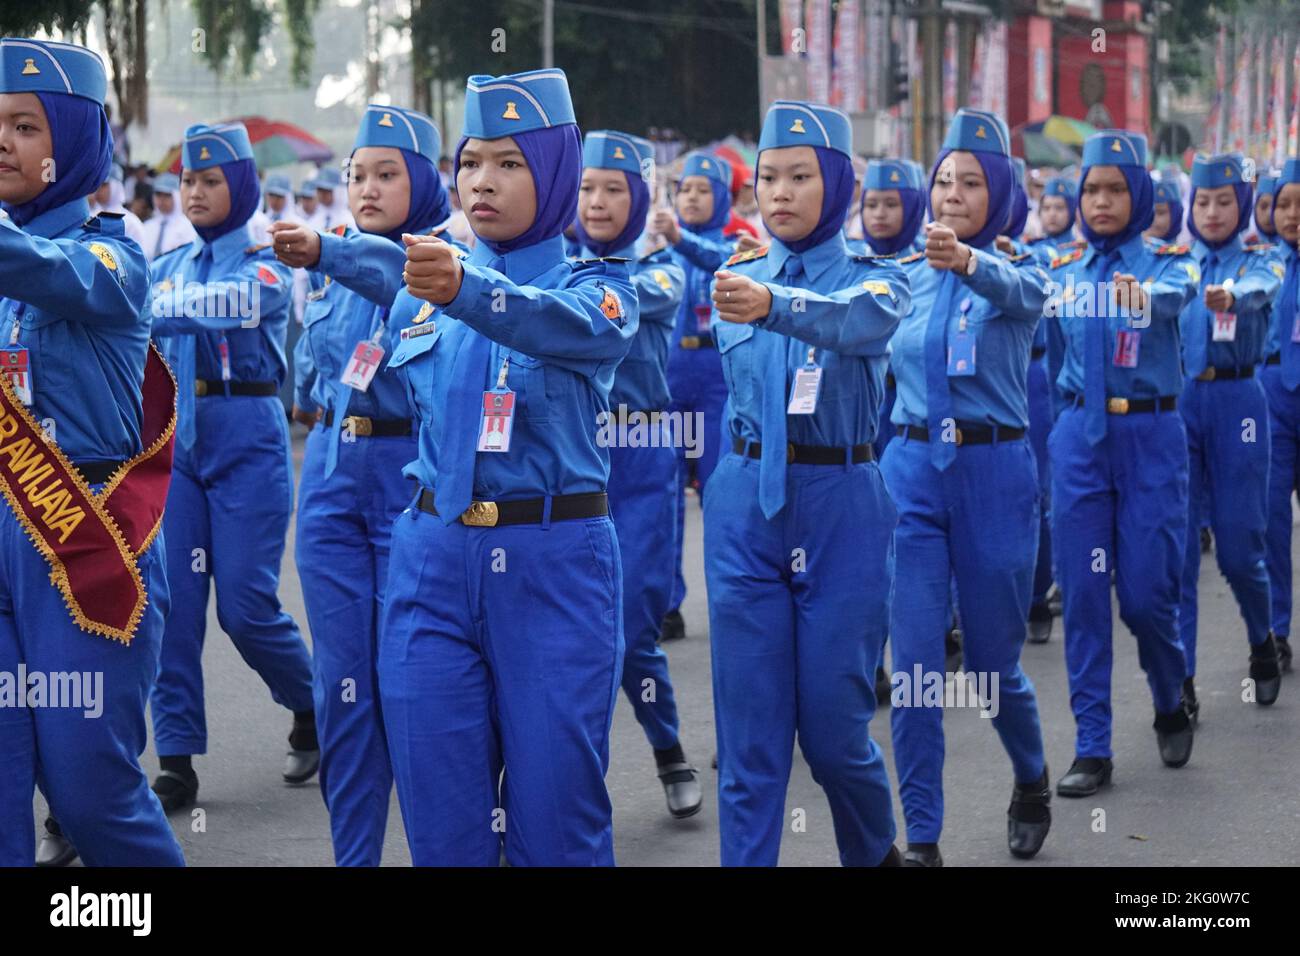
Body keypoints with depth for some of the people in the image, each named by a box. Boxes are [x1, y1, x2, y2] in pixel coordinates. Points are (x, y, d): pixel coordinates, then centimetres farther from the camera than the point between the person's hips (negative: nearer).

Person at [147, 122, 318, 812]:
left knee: (246, 606, -5)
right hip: (176, 439, 4)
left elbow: (228, 304, -24)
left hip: (248, 441, -4)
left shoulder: (266, 265, -2)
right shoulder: (170, 267, 15)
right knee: (174, 600, -3)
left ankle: (311, 708, 23)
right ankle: (176, 761, 2)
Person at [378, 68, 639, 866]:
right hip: (433, 562, 4)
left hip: (555, 567, -4)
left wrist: (467, 290, -42)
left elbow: (567, 325, -27)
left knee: (555, 816, 0)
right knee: (442, 817, 5)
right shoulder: (419, 293, 10)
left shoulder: (597, 285, -2)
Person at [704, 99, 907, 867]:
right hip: (746, 507, 3)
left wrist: (773, 305, -46)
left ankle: (876, 854, 30)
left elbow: (854, 320, -28)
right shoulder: (738, 277, 8)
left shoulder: (876, 278, -4)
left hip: (842, 509, -3)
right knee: (750, 730, 0)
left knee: (833, 725, 3)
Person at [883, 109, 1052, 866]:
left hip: (994, 475, -3)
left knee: (992, 661, 7)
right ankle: (922, 838, 1)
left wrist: (969, 262, -51)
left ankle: (1033, 782, 37)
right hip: (911, 471, 3)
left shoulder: (1021, 273, -5)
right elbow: (882, 369, 18)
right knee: (914, 662, -6)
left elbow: (1017, 292, -31)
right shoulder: (909, 278, 8)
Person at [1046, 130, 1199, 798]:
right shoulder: (1062, 270, 9)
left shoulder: (1167, 261, -2)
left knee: (1146, 592, -3)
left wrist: (1143, 296, -47)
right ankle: (1091, 748, 5)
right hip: (1079, 436, 3)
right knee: (1082, 593, -1)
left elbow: (1176, 293, -25)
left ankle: (1172, 705, 27)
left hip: (1150, 437, -3)